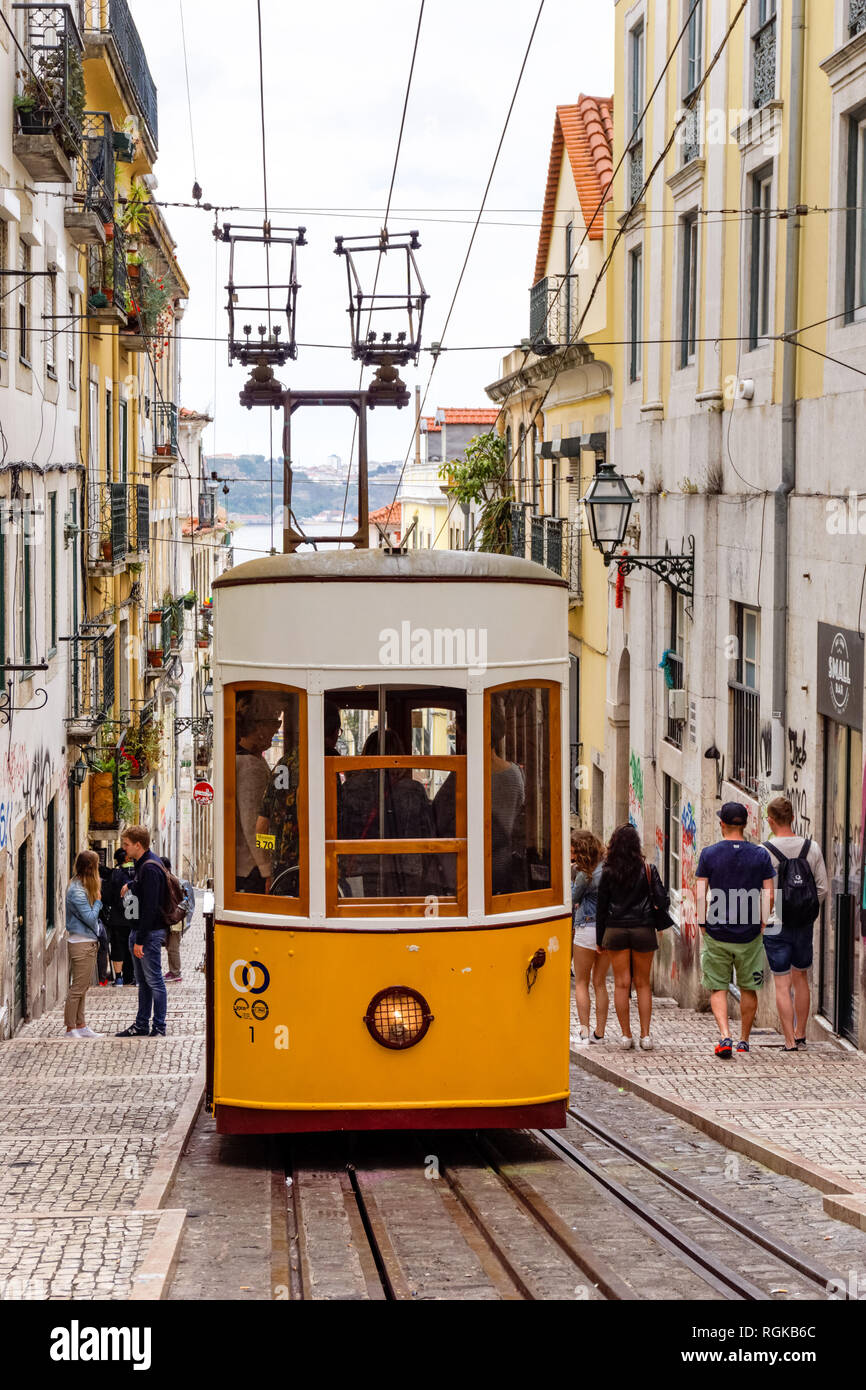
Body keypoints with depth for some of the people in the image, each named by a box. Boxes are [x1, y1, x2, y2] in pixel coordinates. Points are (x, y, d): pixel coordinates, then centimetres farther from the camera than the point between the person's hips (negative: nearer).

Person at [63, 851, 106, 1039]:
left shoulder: (82, 887, 13)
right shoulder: (77, 891, -18)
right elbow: (90, 918, -19)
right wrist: (98, 901, -6)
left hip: (89, 942, 10)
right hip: (81, 944, -10)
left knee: (82, 988, 13)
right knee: (77, 988, -6)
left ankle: (81, 1026, 19)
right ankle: (71, 1029, -2)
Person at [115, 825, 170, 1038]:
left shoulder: (150, 868, -18)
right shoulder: (141, 865, 13)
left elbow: (150, 907, -22)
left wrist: (140, 939, -22)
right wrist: (129, 887, 9)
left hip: (150, 933, -10)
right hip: (137, 931, 10)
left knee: (154, 980, -4)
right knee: (142, 981, 14)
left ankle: (159, 1027, 1)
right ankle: (141, 1025, 21)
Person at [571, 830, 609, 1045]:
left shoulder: (584, 874, -17)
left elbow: (572, 899, -4)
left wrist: (570, 876, 3)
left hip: (587, 929, -6)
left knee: (581, 983, 5)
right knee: (600, 983, 13)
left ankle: (583, 1031, -1)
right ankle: (599, 1032, 13)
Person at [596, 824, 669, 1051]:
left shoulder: (608, 872, -2)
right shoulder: (647, 870, -5)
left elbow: (602, 907, 1)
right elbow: (662, 901, -7)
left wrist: (599, 939, 8)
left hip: (615, 930, 0)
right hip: (643, 929, 0)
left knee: (621, 983, 5)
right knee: (643, 984, 8)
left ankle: (626, 1035, 4)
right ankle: (645, 1035, 5)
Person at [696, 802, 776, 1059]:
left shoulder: (709, 854, -5)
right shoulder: (760, 854, -2)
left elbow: (701, 895, -6)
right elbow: (769, 896, -4)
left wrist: (702, 924, 5)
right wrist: (762, 922, 10)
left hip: (717, 934, -1)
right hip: (749, 933, 1)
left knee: (717, 988, 6)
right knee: (748, 989, 14)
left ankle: (725, 1036, -12)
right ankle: (744, 1041, 21)